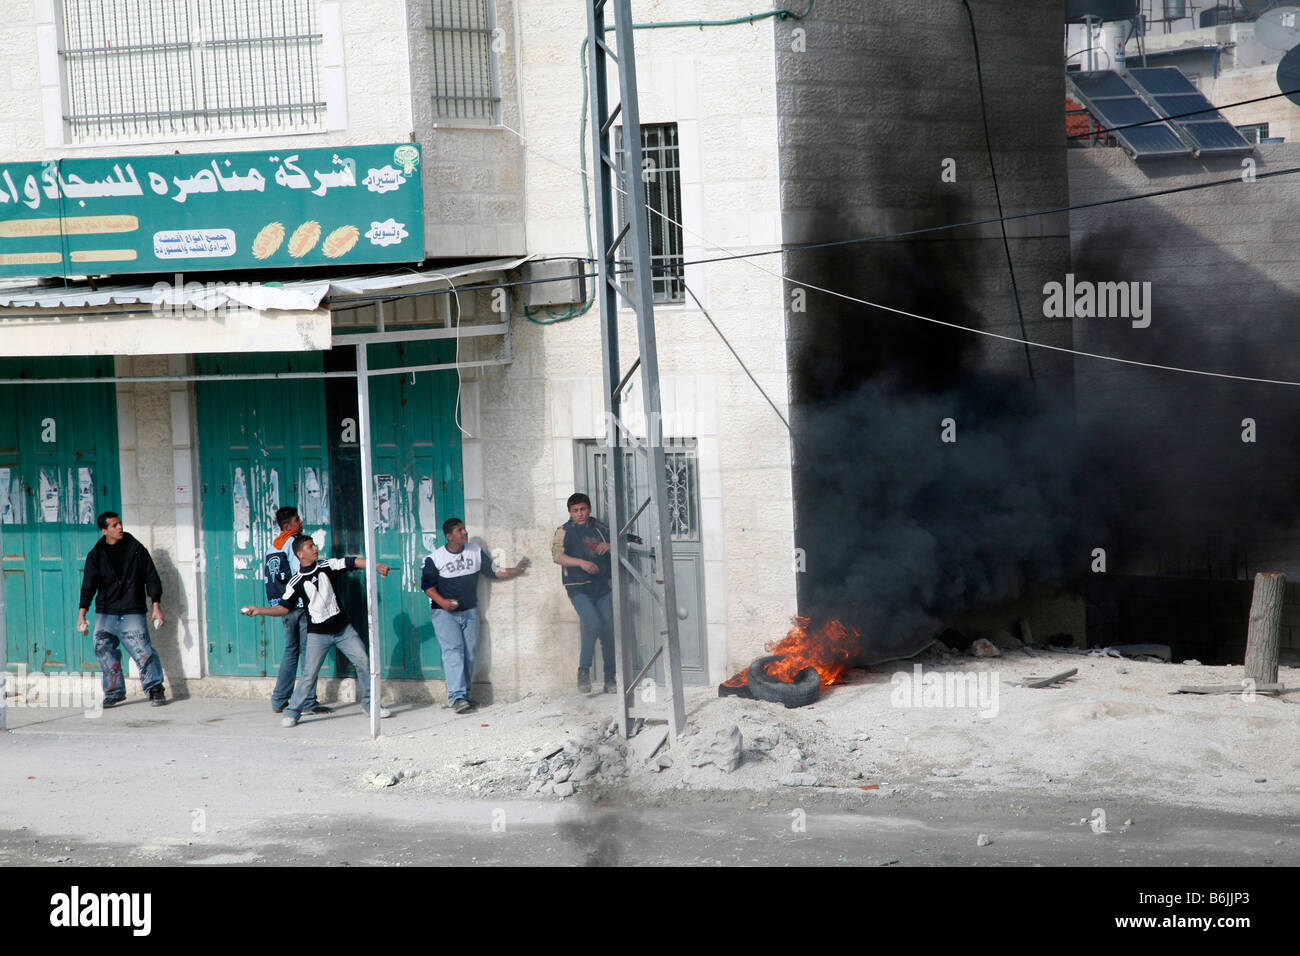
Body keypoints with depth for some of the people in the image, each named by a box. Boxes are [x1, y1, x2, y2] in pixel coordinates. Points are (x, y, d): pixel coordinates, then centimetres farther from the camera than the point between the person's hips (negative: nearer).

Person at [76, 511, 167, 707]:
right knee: (104, 650, -2)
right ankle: (114, 692, 8)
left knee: (142, 650, -12)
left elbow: (151, 577, 5)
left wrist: (156, 606, -1)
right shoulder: (95, 555, 7)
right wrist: (82, 613, 2)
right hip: (105, 614, 3)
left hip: (132, 613, -3)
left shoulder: (136, 549, 3)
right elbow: (88, 586, 9)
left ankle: (155, 689, -4)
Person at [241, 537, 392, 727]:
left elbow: (353, 562, -8)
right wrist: (259, 611, -13)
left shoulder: (327, 566, 0)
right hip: (318, 634, -3)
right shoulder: (296, 582, -5)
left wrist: (376, 565, -23)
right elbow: (283, 608, -2)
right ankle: (292, 712, -1)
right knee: (310, 674, -10)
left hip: (343, 629, 3)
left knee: (363, 662, 2)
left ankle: (369, 703, 18)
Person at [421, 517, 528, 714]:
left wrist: (516, 571, -4)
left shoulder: (476, 552, 5)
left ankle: (464, 694, 13)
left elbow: (493, 571, 9)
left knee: (469, 653, 3)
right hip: (445, 613, -5)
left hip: (469, 611, 5)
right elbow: (427, 584, -4)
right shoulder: (435, 559, -7)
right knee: (453, 651, -16)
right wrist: (442, 601, -18)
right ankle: (457, 697, -23)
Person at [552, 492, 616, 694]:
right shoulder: (564, 531, 1)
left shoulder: (599, 527, 13)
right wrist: (581, 562, -25)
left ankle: (610, 680, 9)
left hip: (602, 588, 4)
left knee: (609, 632, 0)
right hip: (579, 589, -4)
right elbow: (558, 556, -11)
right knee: (593, 624, -24)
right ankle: (584, 670, -10)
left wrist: (609, 546, -7)